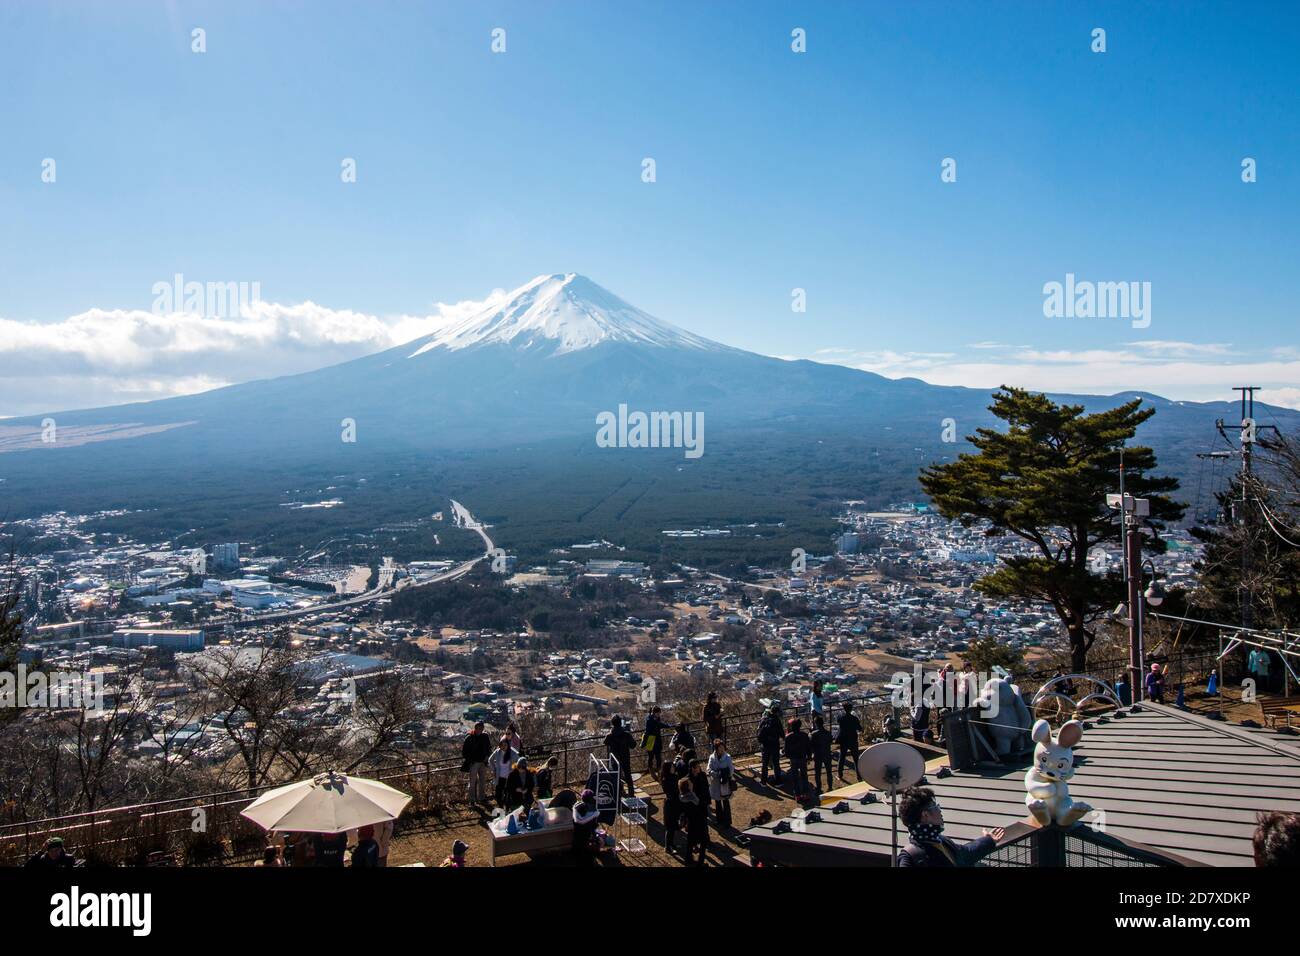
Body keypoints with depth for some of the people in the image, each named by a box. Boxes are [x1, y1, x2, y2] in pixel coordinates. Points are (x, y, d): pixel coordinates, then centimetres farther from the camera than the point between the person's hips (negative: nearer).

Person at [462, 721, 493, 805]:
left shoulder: (485, 737, 1)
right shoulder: (469, 737, -11)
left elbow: (489, 748, 14)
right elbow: (464, 750, -4)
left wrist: (487, 756, 0)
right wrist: (469, 759, -10)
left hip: (483, 762, 4)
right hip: (473, 763, -4)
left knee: (483, 781, 13)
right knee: (473, 782, -2)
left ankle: (481, 798, 27)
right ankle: (472, 800, 6)